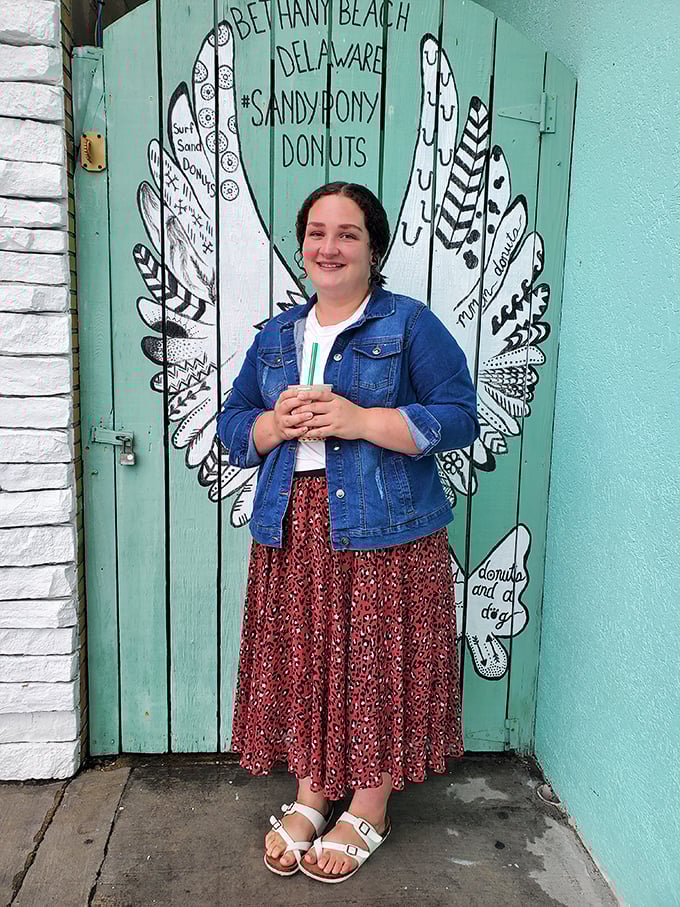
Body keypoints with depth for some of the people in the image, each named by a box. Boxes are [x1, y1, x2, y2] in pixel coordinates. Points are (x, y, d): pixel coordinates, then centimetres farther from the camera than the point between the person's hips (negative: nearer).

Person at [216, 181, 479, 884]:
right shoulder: (275, 336, 14)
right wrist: (278, 423, -9)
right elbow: (232, 426, 14)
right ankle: (309, 796, 33)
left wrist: (357, 419, -19)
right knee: (302, 664, 11)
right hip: (292, 533, 4)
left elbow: (460, 417, -9)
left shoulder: (411, 325, -1)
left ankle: (368, 812, 27)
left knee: (378, 667, 5)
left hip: (384, 533, -4)